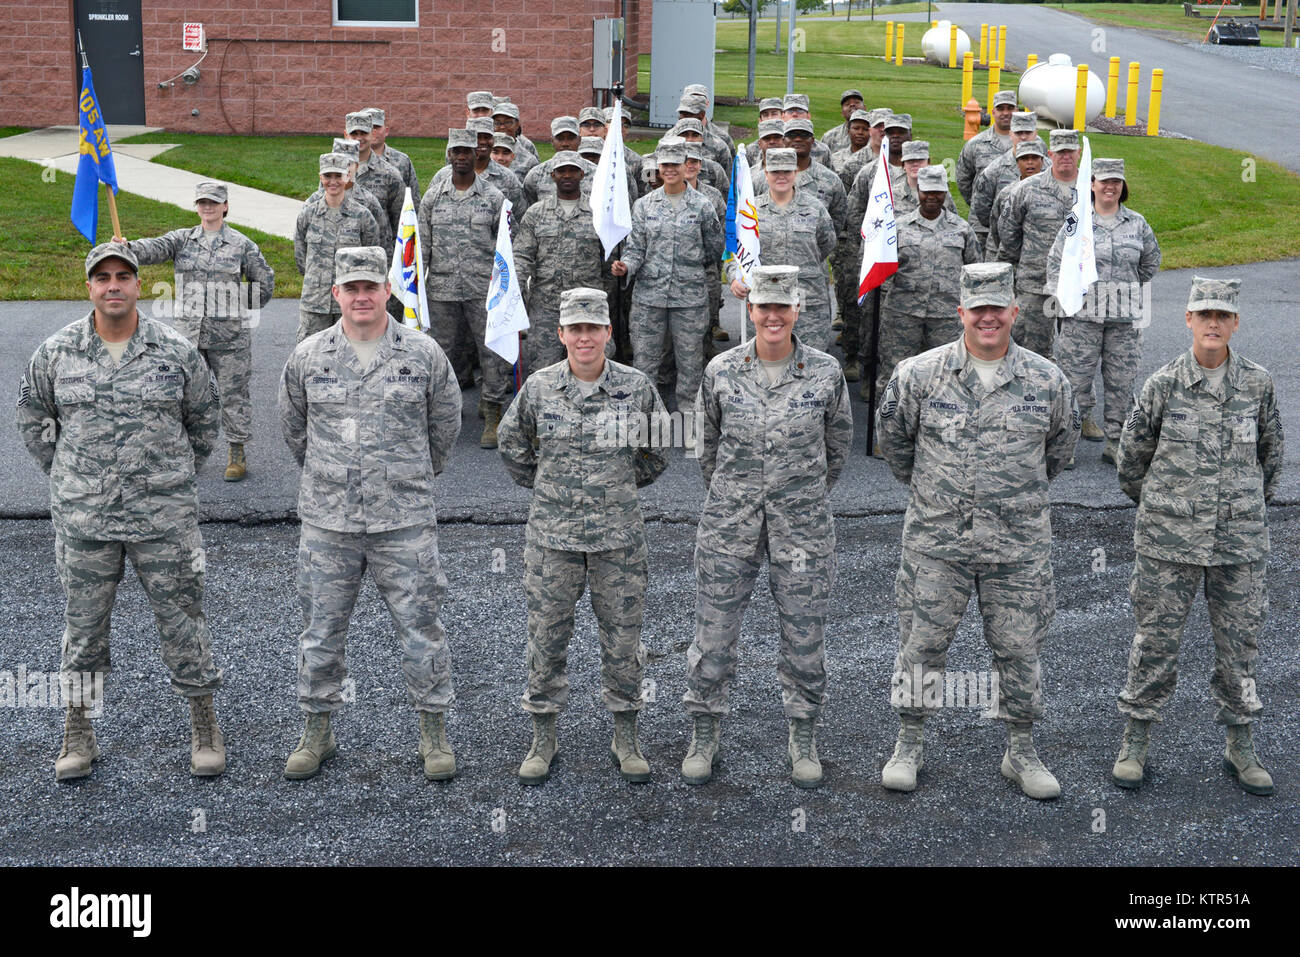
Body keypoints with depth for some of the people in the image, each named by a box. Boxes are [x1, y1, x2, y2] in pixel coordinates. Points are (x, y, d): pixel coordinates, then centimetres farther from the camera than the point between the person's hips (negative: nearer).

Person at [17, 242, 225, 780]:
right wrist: (63, 475, 13)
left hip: (163, 518, -1)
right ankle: (77, 735, 24)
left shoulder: (176, 351, -2)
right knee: (82, 627, 10)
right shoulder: (56, 353, 0)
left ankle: (204, 728, 20)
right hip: (83, 519, 1)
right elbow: (32, 417, 16)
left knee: (181, 621, 6)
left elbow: (205, 415, 12)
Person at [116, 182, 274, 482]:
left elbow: (265, 282, 9)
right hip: (188, 332, 2)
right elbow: (155, 248, -13)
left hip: (230, 335, -2)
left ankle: (237, 454, 14)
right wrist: (128, 247, -32)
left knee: (233, 393, 3)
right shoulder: (182, 239, 6)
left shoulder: (241, 244, 1)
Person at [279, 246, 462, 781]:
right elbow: (293, 425, 18)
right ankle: (317, 732, 26)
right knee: (322, 630, 10)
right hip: (327, 522, 2)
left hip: (404, 521, -1)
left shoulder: (423, 354, -1)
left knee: (420, 626, 3)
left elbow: (444, 422, 13)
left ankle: (434, 733, 18)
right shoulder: (308, 357, 2)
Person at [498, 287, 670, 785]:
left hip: (619, 536, 0)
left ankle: (626, 742, 21)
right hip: (552, 537, 0)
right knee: (546, 637, 6)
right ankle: (543, 741, 20)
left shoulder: (637, 387, -3)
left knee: (623, 639, 7)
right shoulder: (538, 388, -3)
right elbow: (512, 444, 14)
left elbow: (659, 450, 13)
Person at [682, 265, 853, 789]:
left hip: (802, 523, 0)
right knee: (713, 632, 5)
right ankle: (704, 737, 23)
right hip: (729, 523, 0)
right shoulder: (721, 371, -4)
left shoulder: (825, 372, -4)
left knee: (805, 634, 7)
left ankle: (803, 741, 26)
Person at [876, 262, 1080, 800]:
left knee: (1018, 648, 8)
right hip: (936, 540, -1)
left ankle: (1021, 753, 24)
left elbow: (1063, 441, 17)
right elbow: (892, 434, 12)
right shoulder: (920, 375, -4)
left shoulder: (1045, 381, 0)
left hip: (1018, 542, 1)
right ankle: (909, 745, 23)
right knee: (921, 643, 6)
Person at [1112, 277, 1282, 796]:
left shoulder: (1258, 382, 0)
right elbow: (1132, 455, 6)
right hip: (1169, 540, -1)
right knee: (1156, 640, 5)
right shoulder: (1164, 383, -6)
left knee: (1240, 642, 9)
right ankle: (1135, 742, 19)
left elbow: (1270, 450, 15)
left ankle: (1240, 748, 24)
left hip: (1240, 542, 2)